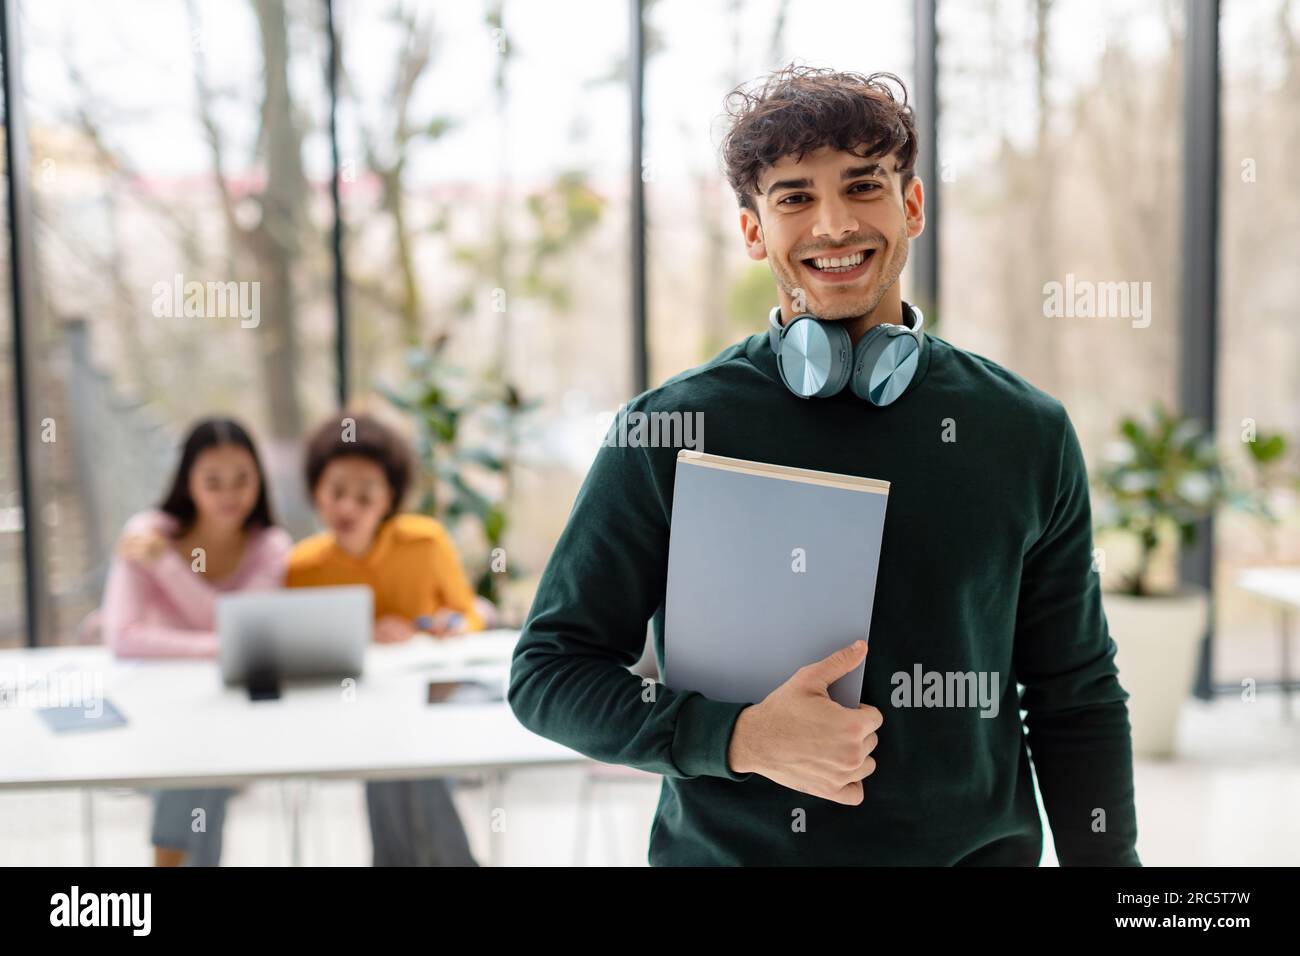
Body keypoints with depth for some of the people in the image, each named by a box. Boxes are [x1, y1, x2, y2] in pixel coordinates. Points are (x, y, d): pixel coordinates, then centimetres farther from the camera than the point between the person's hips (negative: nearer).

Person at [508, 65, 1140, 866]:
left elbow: (1078, 700, 4)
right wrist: (739, 738, -20)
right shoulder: (670, 430, -9)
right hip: (724, 850, -1)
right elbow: (548, 669, -7)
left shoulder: (1028, 433, -2)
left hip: (978, 848, 2)